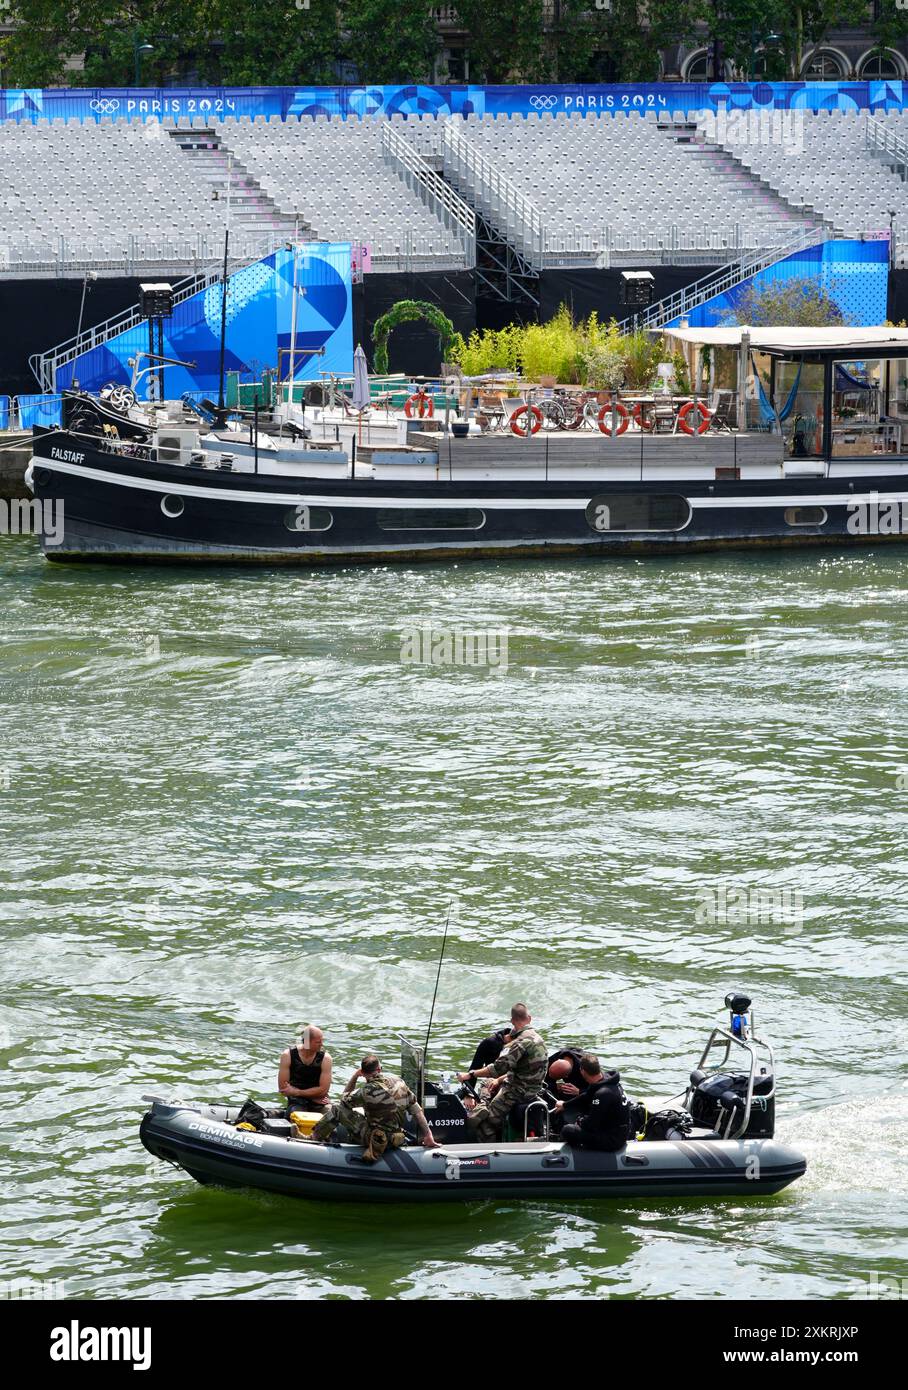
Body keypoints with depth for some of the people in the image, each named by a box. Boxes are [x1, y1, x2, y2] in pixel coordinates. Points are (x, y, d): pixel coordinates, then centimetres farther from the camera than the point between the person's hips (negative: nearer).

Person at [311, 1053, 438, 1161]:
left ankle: (314, 1137, 12)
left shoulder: (367, 1091, -23)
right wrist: (428, 1135, 4)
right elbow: (417, 1110, -3)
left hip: (373, 1139, -6)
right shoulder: (398, 1081, -7)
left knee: (337, 1110, 0)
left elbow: (344, 1099, -2)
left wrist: (354, 1077, 3)